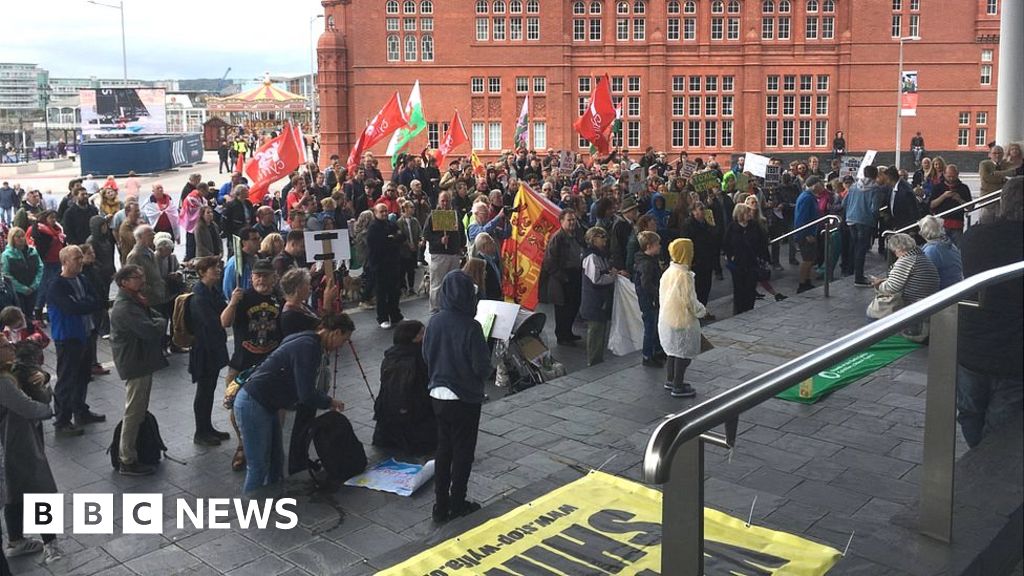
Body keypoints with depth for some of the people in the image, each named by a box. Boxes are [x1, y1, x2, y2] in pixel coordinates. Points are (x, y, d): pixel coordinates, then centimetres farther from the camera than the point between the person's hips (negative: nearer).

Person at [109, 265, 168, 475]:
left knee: (139, 410, 22)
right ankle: (127, 461, 7)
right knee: (133, 413, -2)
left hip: (142, 361, 11)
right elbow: (151, 331, -30)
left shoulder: (135, 301, 11)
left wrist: (156, 322, -12)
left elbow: (156, 318, 9)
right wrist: (161, 322, -11)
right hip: (134, 364, -11)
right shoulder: (125, 308, -24)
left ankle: (129, 451, 37)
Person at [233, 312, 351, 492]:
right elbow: (307, 396, -22)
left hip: (266, 406, 10)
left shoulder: (309, 343, 10)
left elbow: (306, 389, 19)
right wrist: (330, 402, -5)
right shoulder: (308, 347, -21)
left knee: (276, 462, 17)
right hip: (252, 405, -10)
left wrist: (327, 401, 12)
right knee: (259, 467, -2)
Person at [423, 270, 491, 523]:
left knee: (443, 448, 17)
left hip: (438, 395, 5)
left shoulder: (435, 321, -6)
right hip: (465, 398, -5)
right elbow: (482, 368, -19)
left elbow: (426, 355, 5)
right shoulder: (471, 327, -22)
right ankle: (457, 504, 21)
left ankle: (441, 505, 22)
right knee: (463, 451, 11)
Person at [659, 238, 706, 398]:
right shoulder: (684, 275, -23)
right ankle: (678, 387, 12)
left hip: (666, 318, 9)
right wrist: (701, 311, -2)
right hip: (682, 320, -9)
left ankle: (670, 380, 35)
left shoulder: (667, 272, 2)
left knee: (673, 350, 23)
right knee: (684, 354, 5)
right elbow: (690, 301, -20)